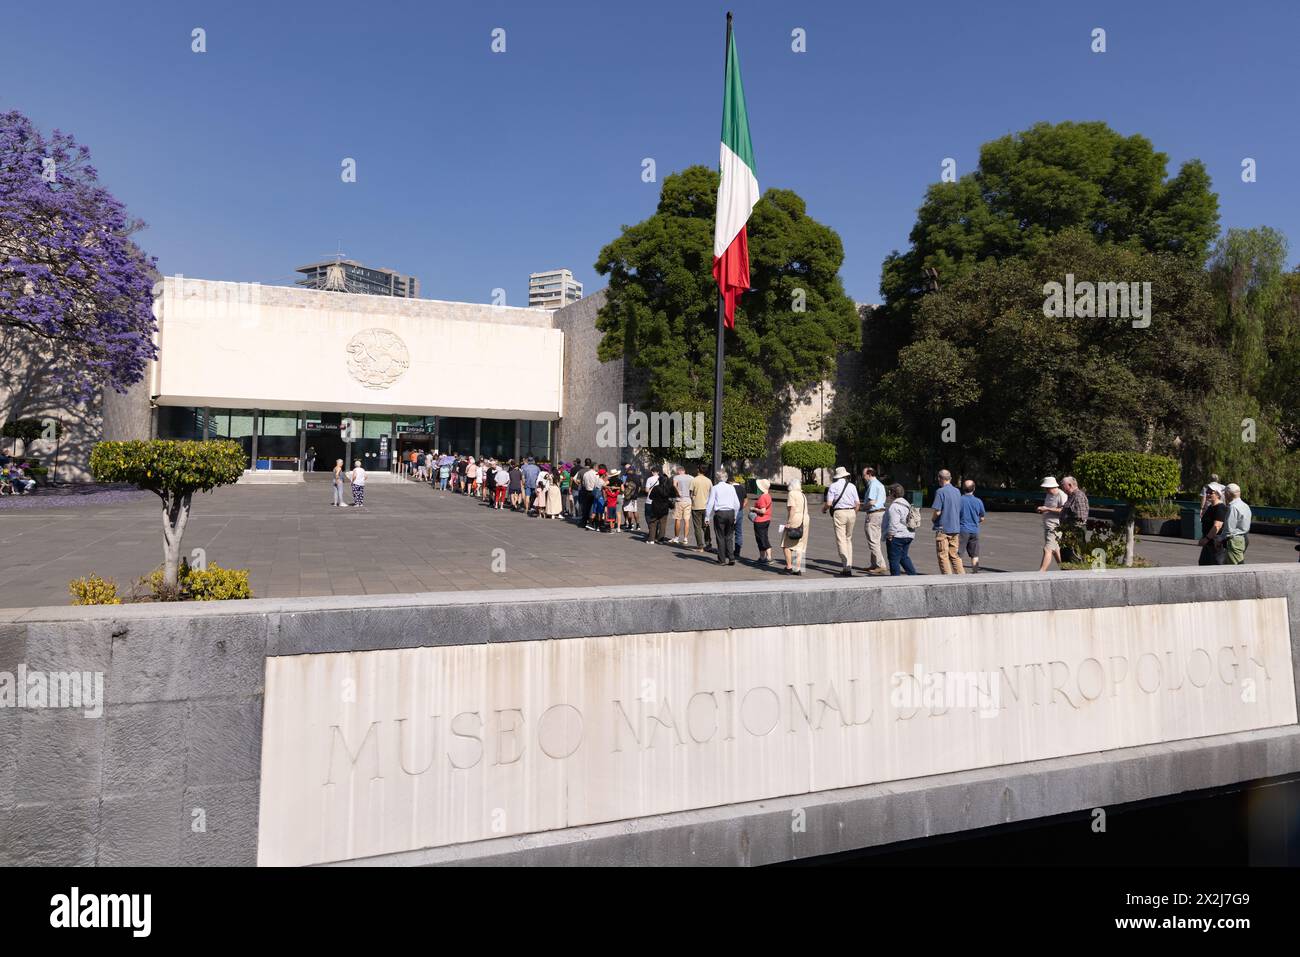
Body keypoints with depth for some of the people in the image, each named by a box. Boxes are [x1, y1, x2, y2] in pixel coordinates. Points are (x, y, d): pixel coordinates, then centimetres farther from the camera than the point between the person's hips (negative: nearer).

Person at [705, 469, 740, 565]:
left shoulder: (714, 488, -3)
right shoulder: (731, 487, 7)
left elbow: (710, 503, -6)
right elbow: (737, 504, 8)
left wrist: (707, 517, 0)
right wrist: (735, 516, 18)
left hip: (720, 513, -3)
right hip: (731, 513, 3)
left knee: (720, 537, 4)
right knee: (729, 537, 11)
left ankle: (722, 560, 5)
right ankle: (731, 558, 6)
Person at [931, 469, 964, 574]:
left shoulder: (940, 491, -12)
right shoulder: (957, 491, 9)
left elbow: (937, 512, -17)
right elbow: (960, 510, 14)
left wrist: (933, 521, 1)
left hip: (943, 528, -6)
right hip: (956, 528, 7)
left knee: (943, 556, 0)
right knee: (955, 556, 13)